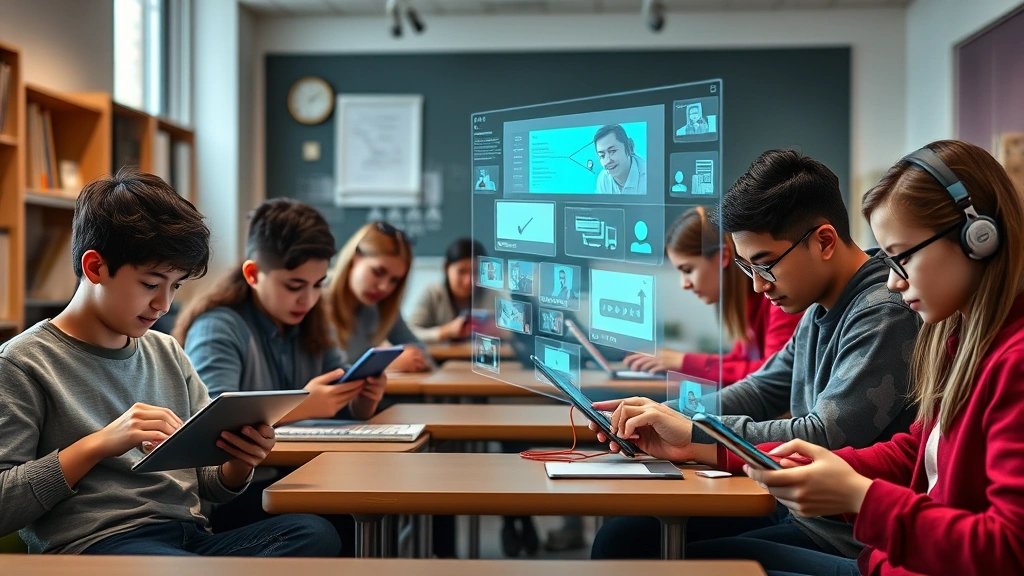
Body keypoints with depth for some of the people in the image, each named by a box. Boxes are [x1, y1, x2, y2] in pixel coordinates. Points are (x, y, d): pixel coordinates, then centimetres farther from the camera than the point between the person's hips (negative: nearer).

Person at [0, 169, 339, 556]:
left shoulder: (168, 354, 19)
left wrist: (239, 463, -1)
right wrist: (97, 445, -15)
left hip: (191, 538, 7)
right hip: (92, 543, -7)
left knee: (315, 534, -25)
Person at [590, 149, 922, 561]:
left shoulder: (883, 314, -20)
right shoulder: (820, 311, 10)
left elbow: (824, 439, -25)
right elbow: (762, 390, 18)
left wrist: (693, 432, -18)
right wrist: (662, 415, 2)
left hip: (841, 532, -9)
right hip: (790, 504, 9)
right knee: (620, 538, 4)